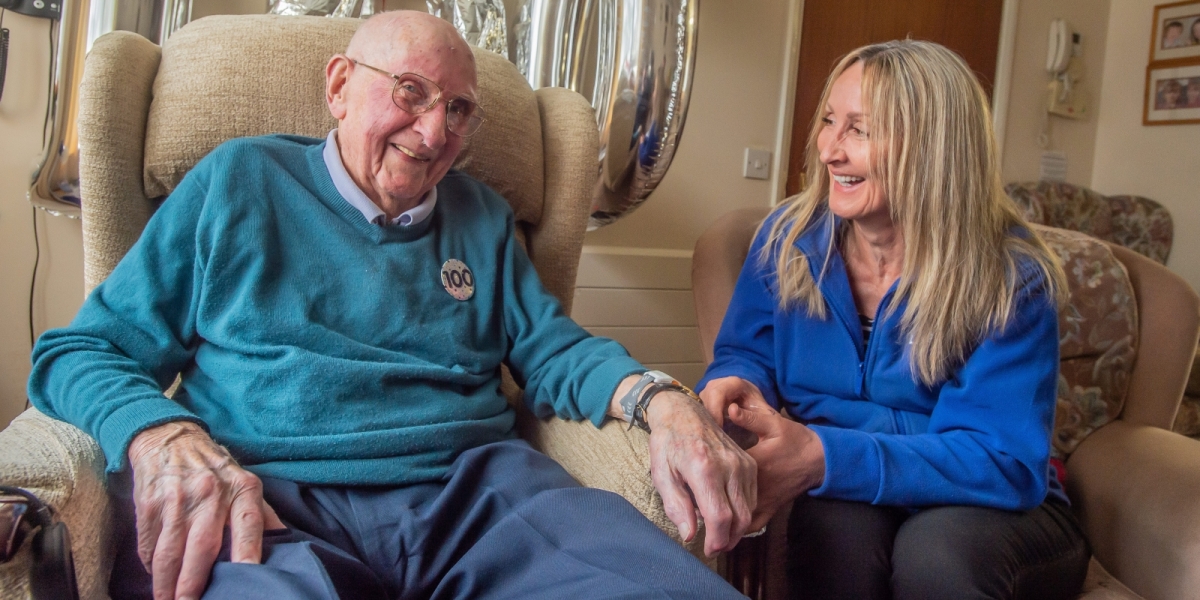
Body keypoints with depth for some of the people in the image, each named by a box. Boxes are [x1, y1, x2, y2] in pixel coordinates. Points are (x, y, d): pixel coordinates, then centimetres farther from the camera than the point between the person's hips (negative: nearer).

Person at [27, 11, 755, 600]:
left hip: (476, 483, 4)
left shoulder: (482, 215, 22)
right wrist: (164, 440, -15)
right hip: (270, 493, -3)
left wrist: (660, 400, -4)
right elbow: (80, 352, 9)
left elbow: (548, 346, 19)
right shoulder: (238, 181, 11)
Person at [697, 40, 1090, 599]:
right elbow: (745, 353, 4)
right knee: (838, 523, -34)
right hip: (847, 495, 2)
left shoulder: (1010, 281, -17)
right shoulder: (789, 238, -5)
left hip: (993, 511, -1)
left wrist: (823, 457, -39)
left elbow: (1004, 463, -25)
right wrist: (736, 384, -24)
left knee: (938, 549, -36)